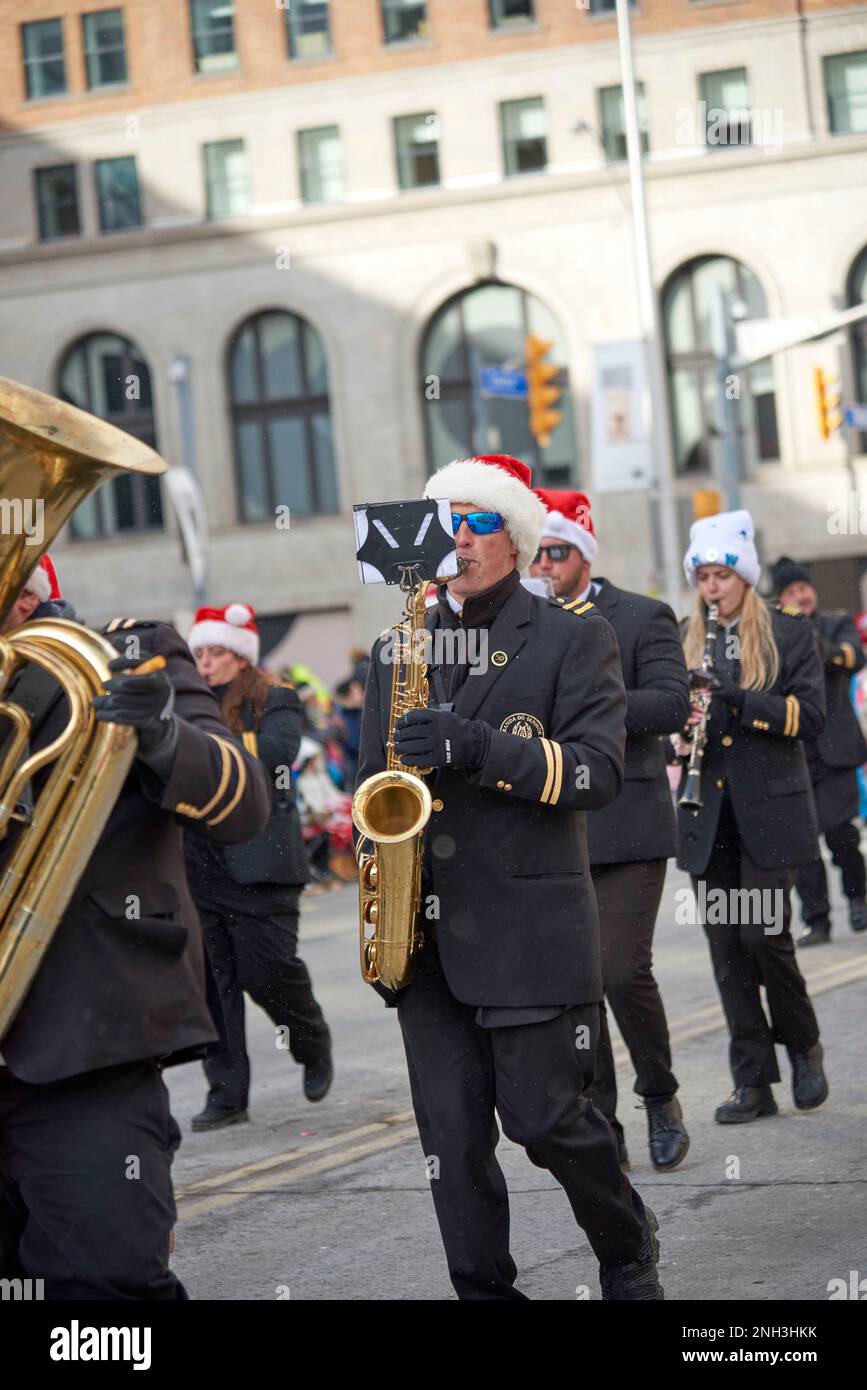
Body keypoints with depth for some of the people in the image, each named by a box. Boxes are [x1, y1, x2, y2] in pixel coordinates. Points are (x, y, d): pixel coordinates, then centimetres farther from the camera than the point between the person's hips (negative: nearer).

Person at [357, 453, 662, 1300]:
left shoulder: (573, 637, 2)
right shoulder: (398, 649, 15)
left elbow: (598, 770, -9)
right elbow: (373, 777, 21)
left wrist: (477, 748, -21)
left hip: (530, 930, -4)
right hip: (426, 934, 4)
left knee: (548, 1121, -1)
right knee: (452, 1142, 2)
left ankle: (629, 1259, 23)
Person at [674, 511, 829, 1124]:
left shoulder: (788, 633, 1)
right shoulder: (685, 642, 12)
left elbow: (810, 717, -7)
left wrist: (735, 696, -19)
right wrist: (682, 729, -8)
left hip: (770, 811, -3)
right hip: (708, 816, 4)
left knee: (764, 934, -10)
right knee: (727, 948, 1)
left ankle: (803, 1046, 15)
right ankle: (754, 1082, 6)